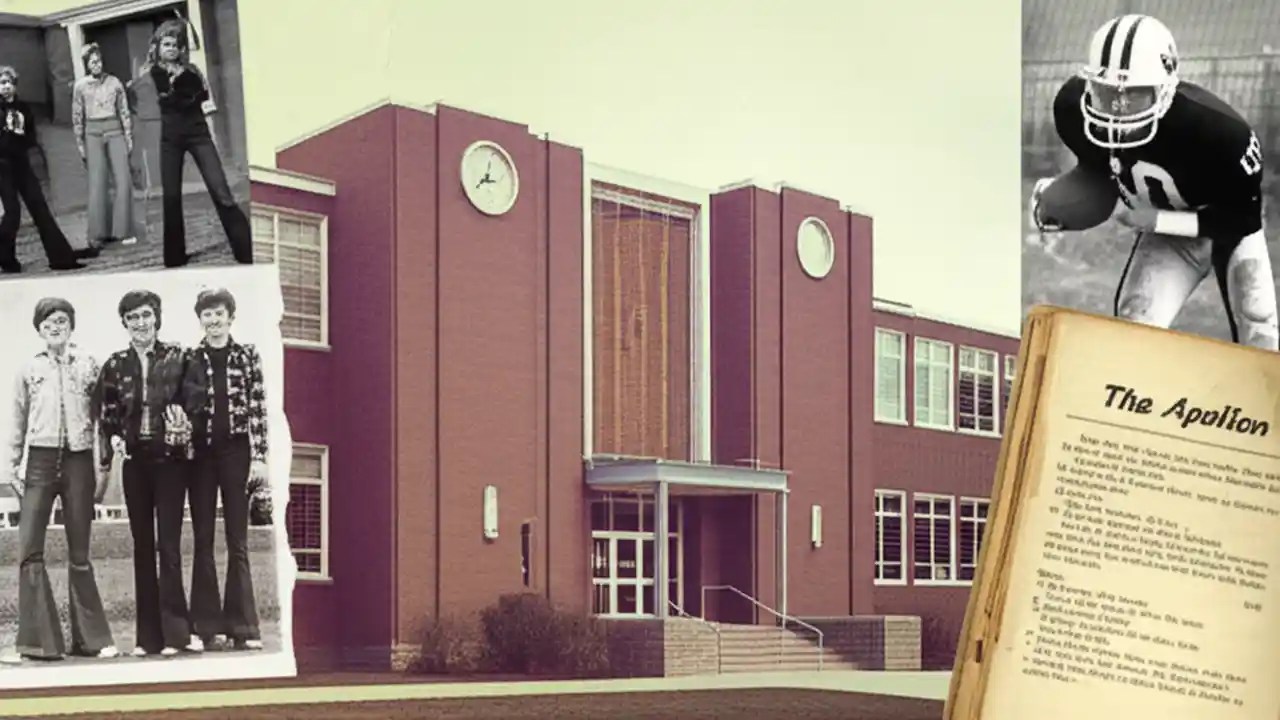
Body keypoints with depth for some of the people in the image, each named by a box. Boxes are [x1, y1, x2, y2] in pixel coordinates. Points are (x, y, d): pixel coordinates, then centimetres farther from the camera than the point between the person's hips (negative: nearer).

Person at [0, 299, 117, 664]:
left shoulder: (89, 366, 5)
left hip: (78, 460, -1)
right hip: (40, 460, 1)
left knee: (79, 553, 5)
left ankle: (91, 637, 12)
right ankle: (38, 640, -2)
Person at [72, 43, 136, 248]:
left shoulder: (114, 82, 5)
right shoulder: (80, 86, 3)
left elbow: (124, 111, 7)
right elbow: (77, 117, 5)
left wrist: (129, 136, 3)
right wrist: (80, 143, 2)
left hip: (115, 131, 1)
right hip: (93, 133, -1)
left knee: (124, 180, -6)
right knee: (97, 184, -3)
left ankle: (123, 230, 1)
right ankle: (98, 233, 2)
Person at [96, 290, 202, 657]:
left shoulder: (177, 358, 0)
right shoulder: (115, 365, 6)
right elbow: (107, 416, 10)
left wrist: (184, 427, -14)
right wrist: (113, 439, -6)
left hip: (169, 460, -3)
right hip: (135, 461, 3)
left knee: (168, 544, -7)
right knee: (142, 546, 6)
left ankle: (175, 630, -5)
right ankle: (149, 635, 10)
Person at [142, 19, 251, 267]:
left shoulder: (191, 71, 4)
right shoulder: (149, 75, 2)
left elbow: (206, 106, 7)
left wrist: (213, 139, 4)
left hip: (197, 133, -1)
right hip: (169, 138, 1)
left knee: (221, 192, -8)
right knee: (170, 196, 5)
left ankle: (249, 250, -7)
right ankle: (175, 256, 14)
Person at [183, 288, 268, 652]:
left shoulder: (247, 355, 2)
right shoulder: (189, 359, 5)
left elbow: (258, 409, -1)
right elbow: (183, 406, 7)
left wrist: (259, 457, -7)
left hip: (235, 452, -1)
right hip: (200, 453, 1)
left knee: (238, 542, 2)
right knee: (203, 541, 4)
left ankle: (242, 627, 4)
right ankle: (207, 626, 8)